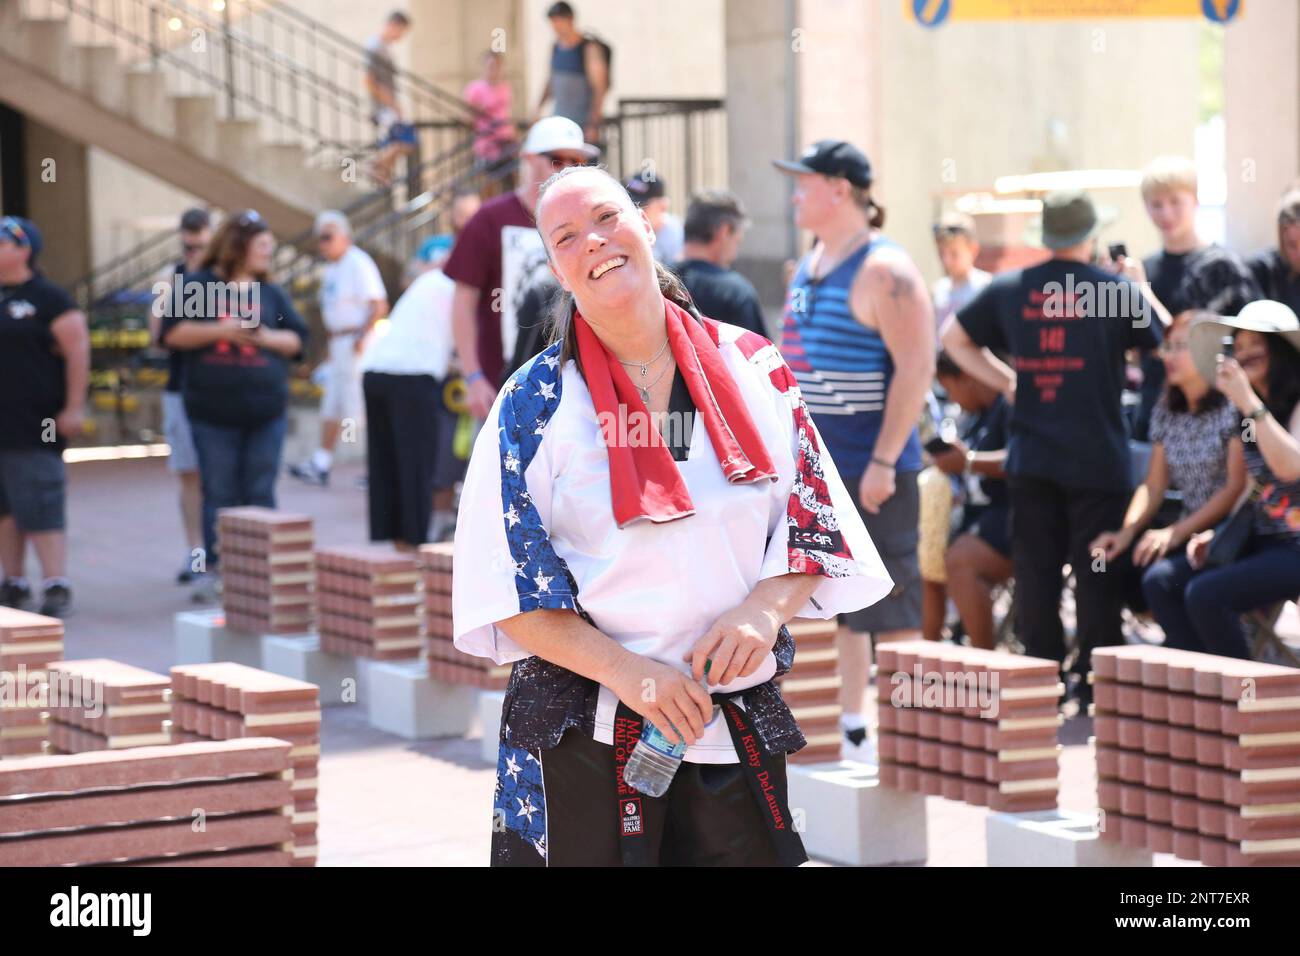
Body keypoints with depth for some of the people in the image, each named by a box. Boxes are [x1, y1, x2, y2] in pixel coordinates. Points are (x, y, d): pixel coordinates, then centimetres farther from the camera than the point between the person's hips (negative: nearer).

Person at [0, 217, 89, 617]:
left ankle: (56, 586, -7)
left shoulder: (48, 299, -6)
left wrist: (74, 407, -13)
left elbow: (77, 351, -9)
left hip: (33, 427, -7)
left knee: (40, 508, -9)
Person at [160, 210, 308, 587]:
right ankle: (213, 568, 6)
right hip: (213, 411, -2)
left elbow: (297, 340, 12)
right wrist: (219, 331, -13)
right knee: (219, 493, 1)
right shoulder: (199, 285, 4)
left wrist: (268, 338, -7)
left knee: (260, 494, 2)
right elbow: (173, 333, -3)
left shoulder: (272, 294, 13)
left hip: (265, 411, 2)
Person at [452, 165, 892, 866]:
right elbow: (508, 585, -6)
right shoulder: (535, 405, -3)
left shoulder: (751, 368, 4)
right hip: (584, 739, -2)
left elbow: (813, 517, 7)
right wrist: (625, 672, -16)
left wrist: (767, 607, -12)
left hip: (740, 728, 2)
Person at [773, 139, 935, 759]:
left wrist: (883, 462, -21)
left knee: (888, 606, -4)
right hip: (814, 468, 9)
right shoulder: (809, 266, 14)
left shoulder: (883, 271, -14)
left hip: (870, 471, -9)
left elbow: (916, 369, -19)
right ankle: (848, 726, 20)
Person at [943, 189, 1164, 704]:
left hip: (1030, 459, 3)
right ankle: (1094, 677, 4)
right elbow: (1167, 340, 4)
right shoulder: (1117, 291, -6)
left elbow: (953, 337, 15)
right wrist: (1142, 289, 18)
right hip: (1097, 458, -3)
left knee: (1035, 570, 8)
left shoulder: (1009, 289, 5)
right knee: (1097, 573, 3)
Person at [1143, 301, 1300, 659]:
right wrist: (1217, 534, 9)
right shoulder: (1248, 416, 15)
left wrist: (1249, 402, -26)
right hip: (1259, 541, 9)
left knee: (1205, 594, -26)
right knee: (1160, 581, -6)